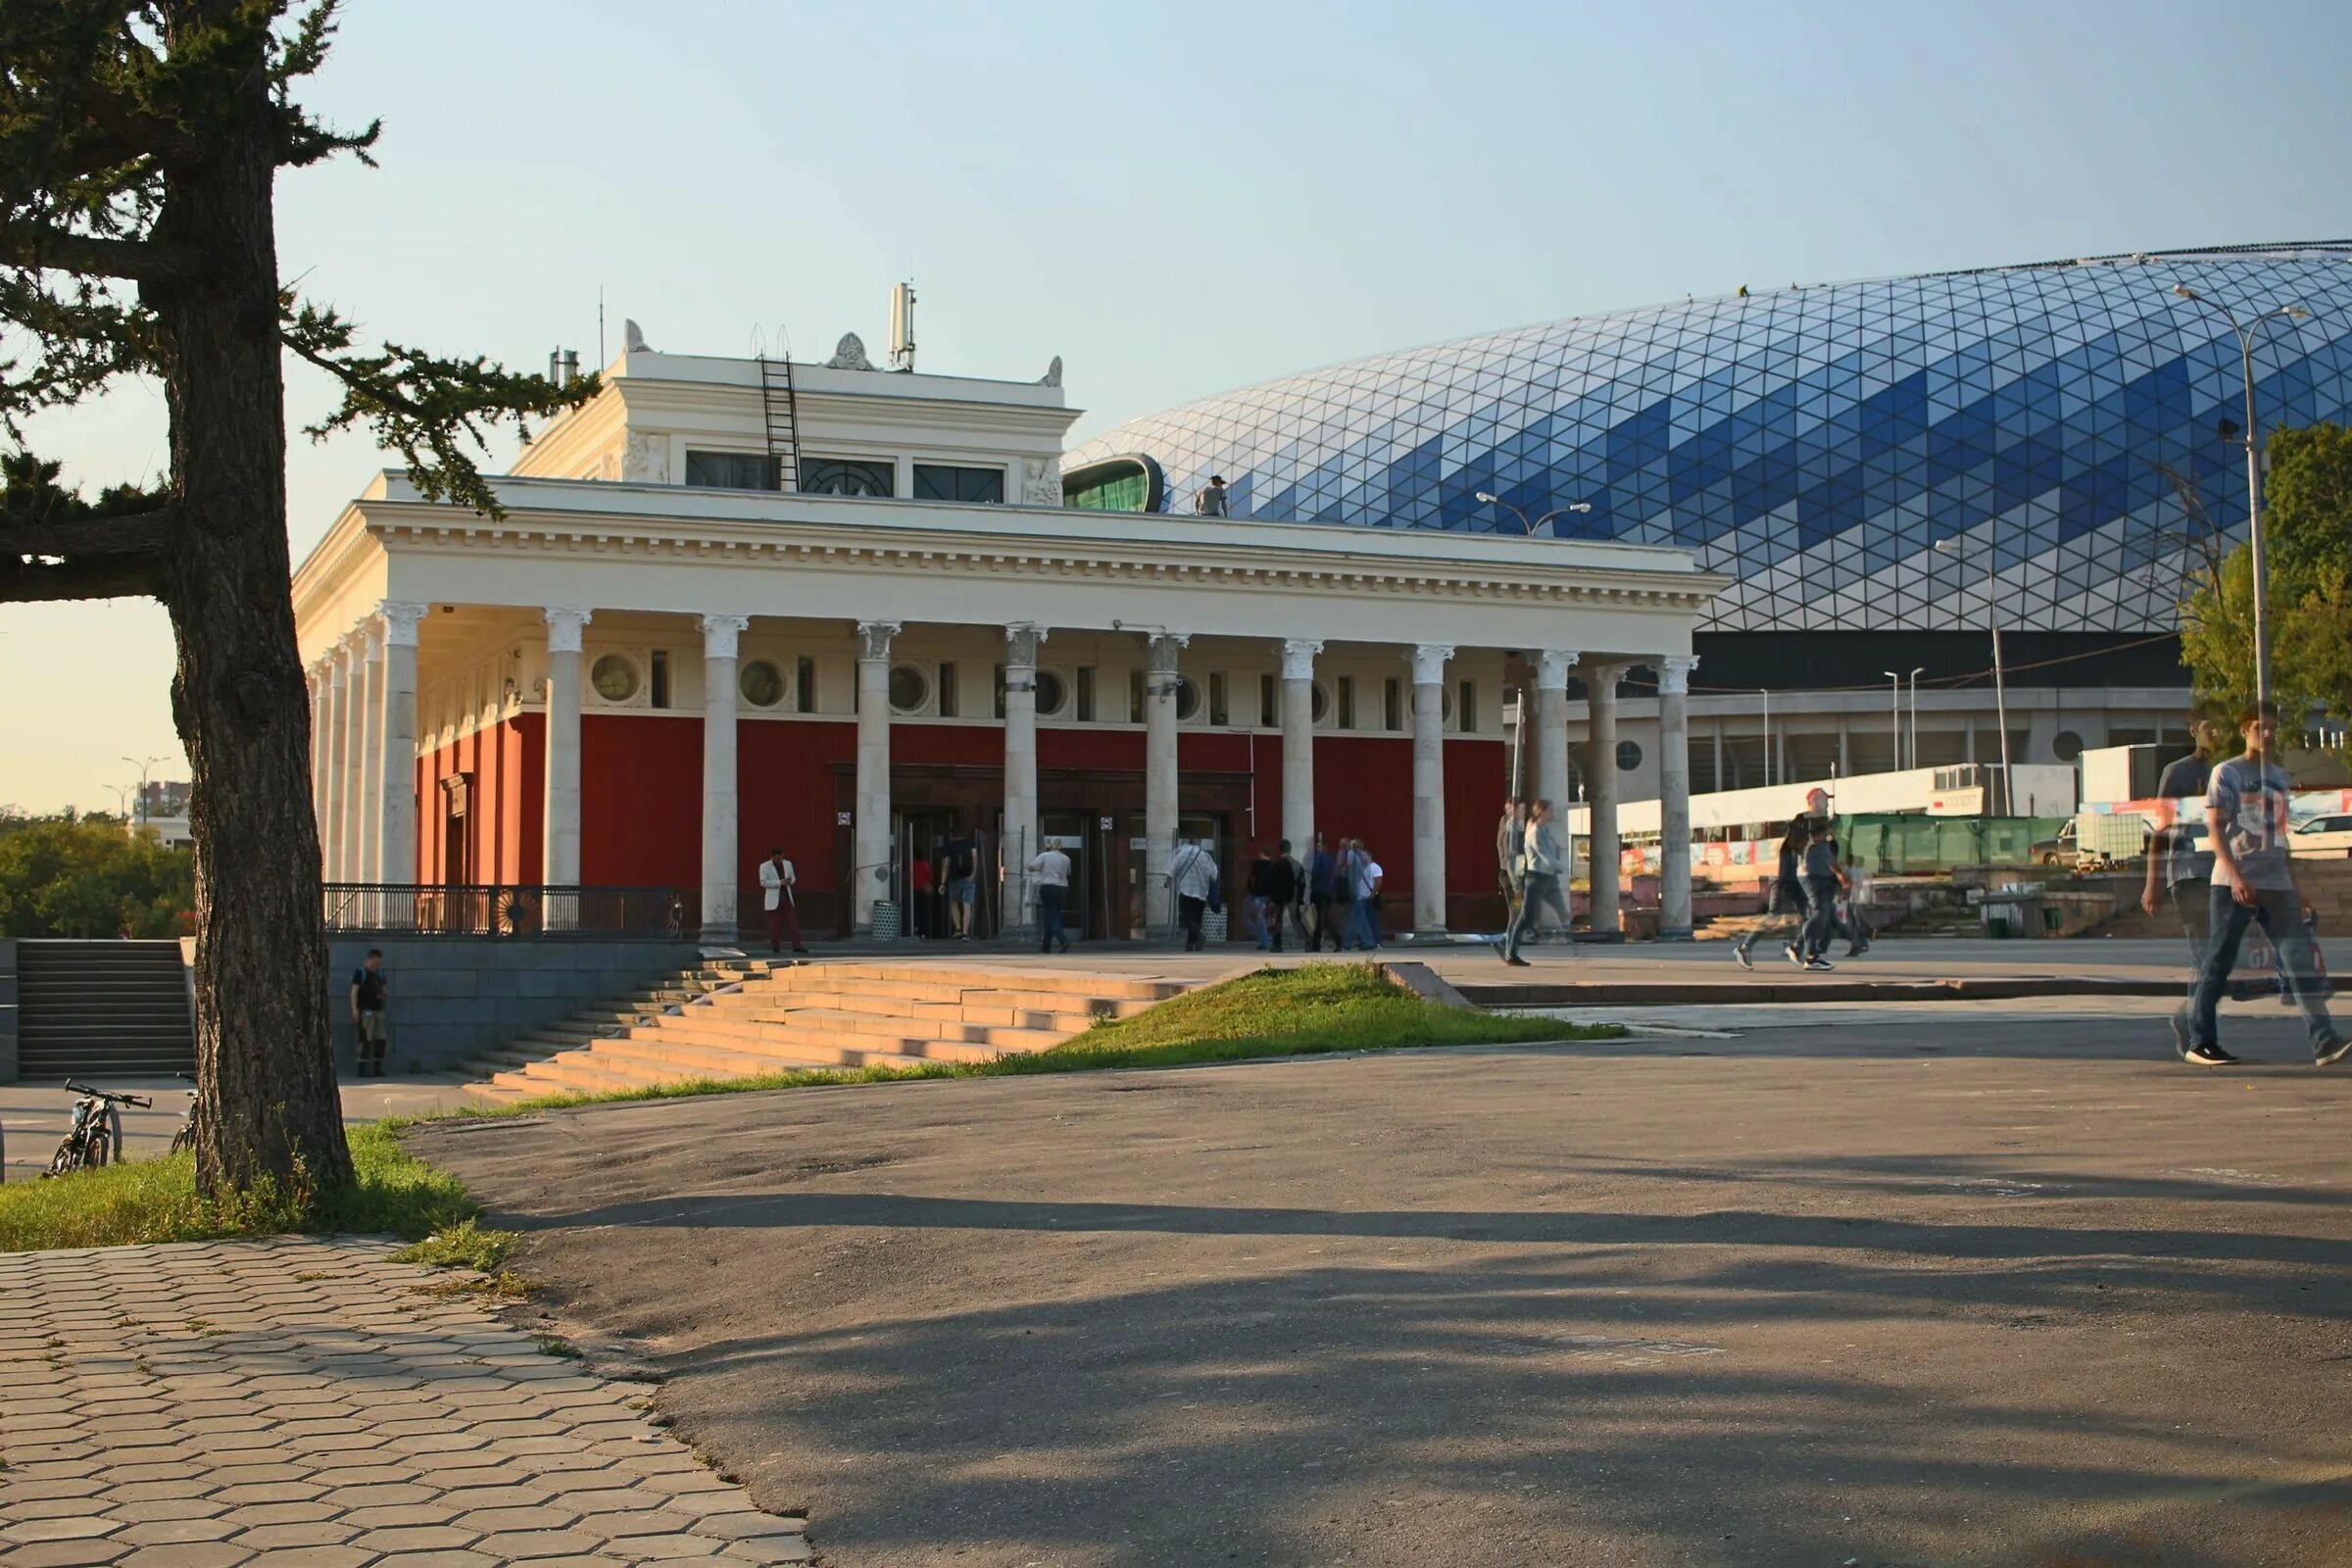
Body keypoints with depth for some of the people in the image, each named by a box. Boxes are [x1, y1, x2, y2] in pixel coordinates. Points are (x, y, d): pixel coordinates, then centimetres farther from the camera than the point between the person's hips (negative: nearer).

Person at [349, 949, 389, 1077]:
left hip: (378, 1009, 7)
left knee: (380, 1039, 5)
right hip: (365, 1010, -7)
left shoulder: (379, 973, 17)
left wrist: (382, 995, 4)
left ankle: (377, 1069, 12)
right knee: (366, 1039, -10)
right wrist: (354, 1009, -20)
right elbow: (354, 991, -11)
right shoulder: (360, 972, -5)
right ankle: (362, 1069, -7)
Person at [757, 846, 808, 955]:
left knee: (793, 922, -1)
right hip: (773, 899, -4)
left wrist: (789, 881, -10)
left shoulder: (787, 864, 9)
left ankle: (797, 945, -1)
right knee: (775, 923, -1)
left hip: (786, 897, 4)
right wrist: (780, 882, -22)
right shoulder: (764, 866, -5)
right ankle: (775, 946, 6)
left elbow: (793, 878, 15)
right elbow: (763, 882, -14)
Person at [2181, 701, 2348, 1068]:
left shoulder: (2280, 777, 18)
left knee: (2298, 959, -6)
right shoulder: (2226, 773, 0)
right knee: (2218, 964, -1)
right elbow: (2214, 828, -8)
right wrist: (2235, 875, -19)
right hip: (2232, 883, -5)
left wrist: (2294, 889, 18)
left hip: (2276, 885, 5)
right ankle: (2199, 1042, 8)